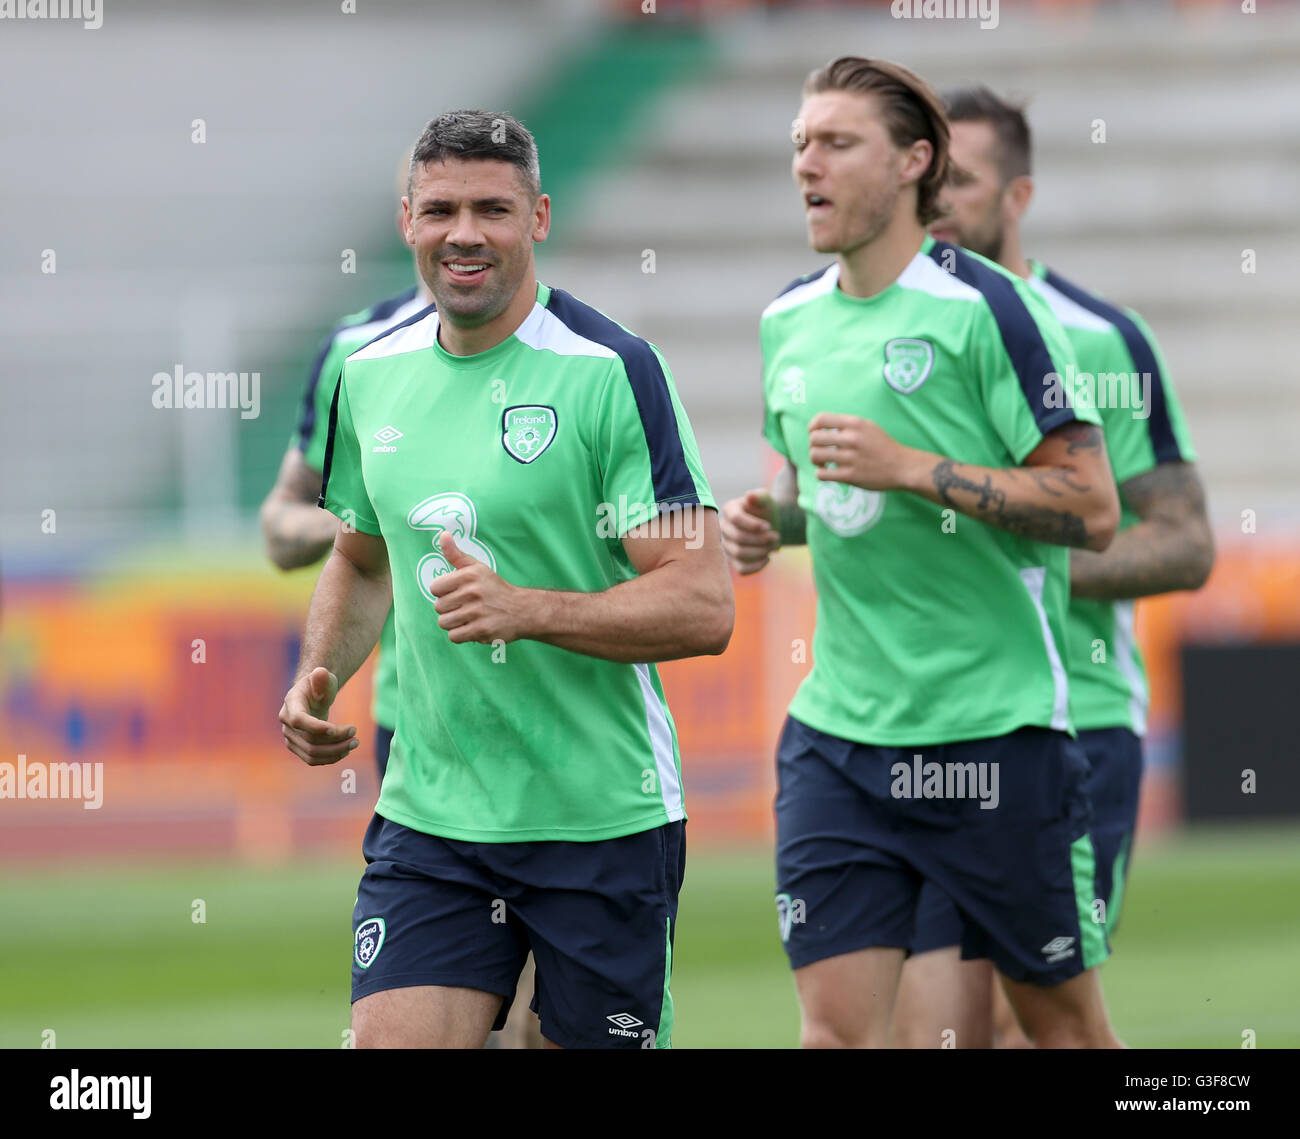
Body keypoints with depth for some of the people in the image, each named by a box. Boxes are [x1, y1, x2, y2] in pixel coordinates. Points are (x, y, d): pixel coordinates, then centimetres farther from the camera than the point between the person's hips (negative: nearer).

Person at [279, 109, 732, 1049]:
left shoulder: (613, 371, -11)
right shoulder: (371, 374, 7)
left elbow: (703, 606, -15)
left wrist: (527, 610, -26)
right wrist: (319, 678, 7)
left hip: (604, 822, -4)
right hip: (427, 820, 4)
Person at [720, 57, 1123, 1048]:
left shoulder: (983, 309, -10)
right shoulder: (790, 322, 10)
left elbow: (1092, 508, -13)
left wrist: (910, 468, -20)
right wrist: (770, 518, 4)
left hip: (993, 730, -5)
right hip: (837, 732, 5)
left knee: (1062, 1020, 6)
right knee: (835, 1026, -4)